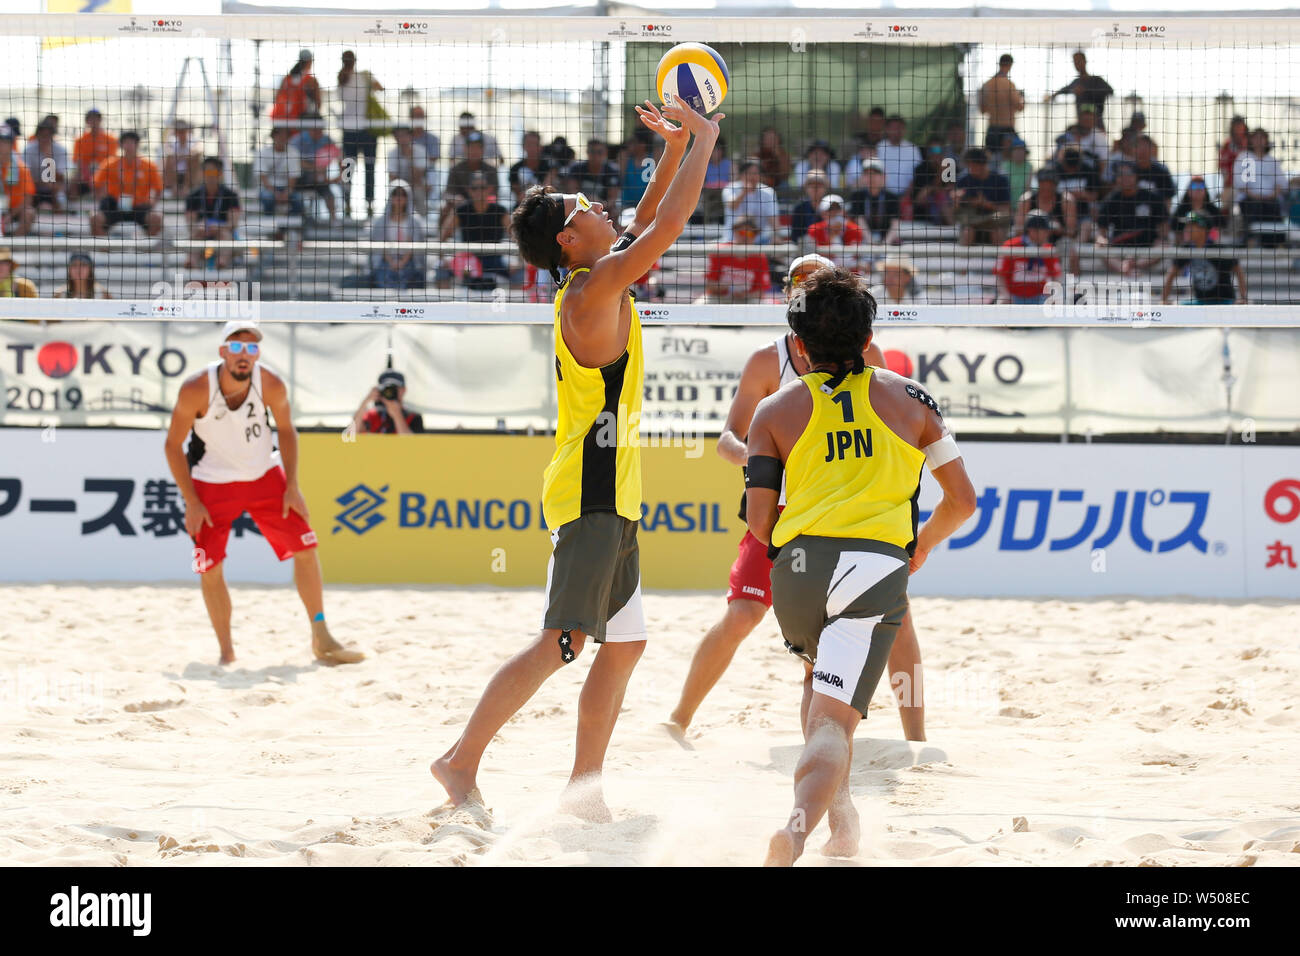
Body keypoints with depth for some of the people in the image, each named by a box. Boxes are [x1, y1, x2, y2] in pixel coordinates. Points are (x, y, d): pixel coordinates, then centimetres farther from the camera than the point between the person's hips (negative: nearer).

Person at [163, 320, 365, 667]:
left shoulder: (272, 386, -19)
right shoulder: (195, 390, -26)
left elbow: (285, 429, 0)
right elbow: (173, 445, -14)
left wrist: (292, 487, -6)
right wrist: (191, 503, -16)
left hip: (264, 476, 2)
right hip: (212, 484, -2)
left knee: (305, 549, -2)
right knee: (210, 570, -7)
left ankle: (321, 640, 10)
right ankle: (227, 652, 10)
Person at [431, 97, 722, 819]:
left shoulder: (597, 285, 14)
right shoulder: (594, 289, -13)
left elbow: (645, 227, 28)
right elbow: (667, 228, -17)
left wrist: (674, 153, 17)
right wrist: (704, 141, -5)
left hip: (611, 497, 10)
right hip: (594, 495, -10)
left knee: (625, 644, 12)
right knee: (562, 642, -13)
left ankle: (585, 786, 14)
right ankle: (463, 760, -13)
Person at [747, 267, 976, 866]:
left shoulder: (775, 411, 13)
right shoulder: (908, 399, 15)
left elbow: (759, 523, 7)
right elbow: (962, 499, 17)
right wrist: (922, 546, 36)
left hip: (796, 566, 2)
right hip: (876, 567, -2)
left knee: (821, 682, 33)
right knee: (833, 718, -10)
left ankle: (841, 816, 25)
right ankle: (798, 828, -38)